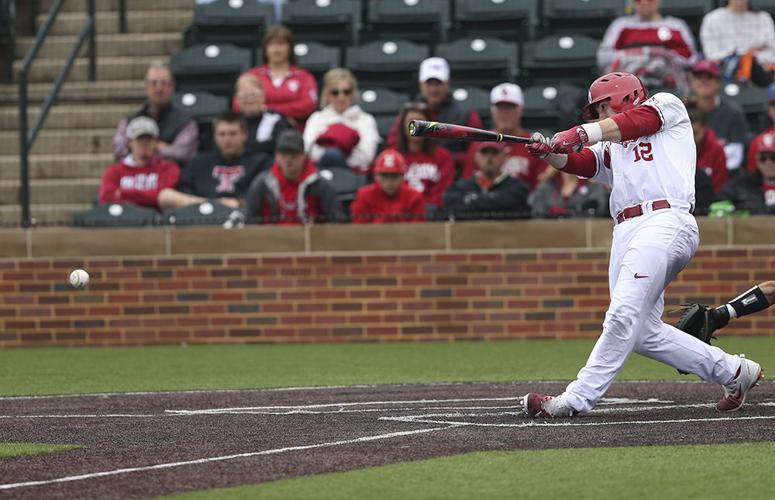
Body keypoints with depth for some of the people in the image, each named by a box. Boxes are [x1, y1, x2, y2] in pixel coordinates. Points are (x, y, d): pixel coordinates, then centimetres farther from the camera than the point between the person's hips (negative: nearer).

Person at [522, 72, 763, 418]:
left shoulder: (667, 106, 15)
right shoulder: (610, 148, 31)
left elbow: (637, 120, -5)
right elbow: (578, 162, 13)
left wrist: (582, 133, -15)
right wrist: (549, 152, -9)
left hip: (665, 221, -8)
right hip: (625, 232, 8)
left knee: (624, 314, -18)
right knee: (642, 331, 2)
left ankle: (578, 398, -22)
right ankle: (732, 372, 13)